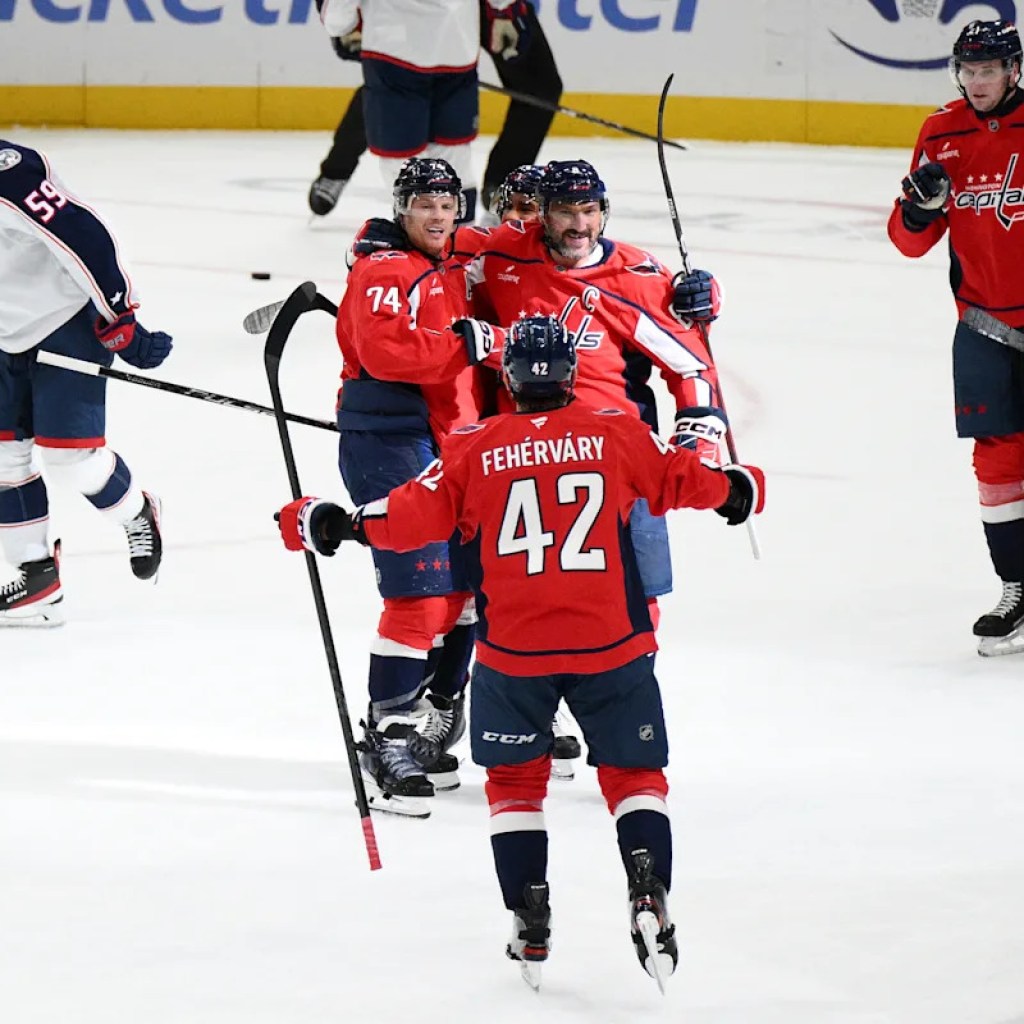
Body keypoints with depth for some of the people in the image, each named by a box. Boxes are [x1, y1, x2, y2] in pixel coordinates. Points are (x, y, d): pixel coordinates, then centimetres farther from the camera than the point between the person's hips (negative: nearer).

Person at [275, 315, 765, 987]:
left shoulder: (475, 450, -3)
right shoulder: (616, 434, -1)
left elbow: (415, 515, -2)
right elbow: (681, 477, 9)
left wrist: (339, 525, 13)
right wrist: (735, 490, 30)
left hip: (512, 650, 0)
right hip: (610, 643, 0)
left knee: (515, 779, 17)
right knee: (633, 773, 13)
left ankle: (531, 925, 11)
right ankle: (649, 892, -9)